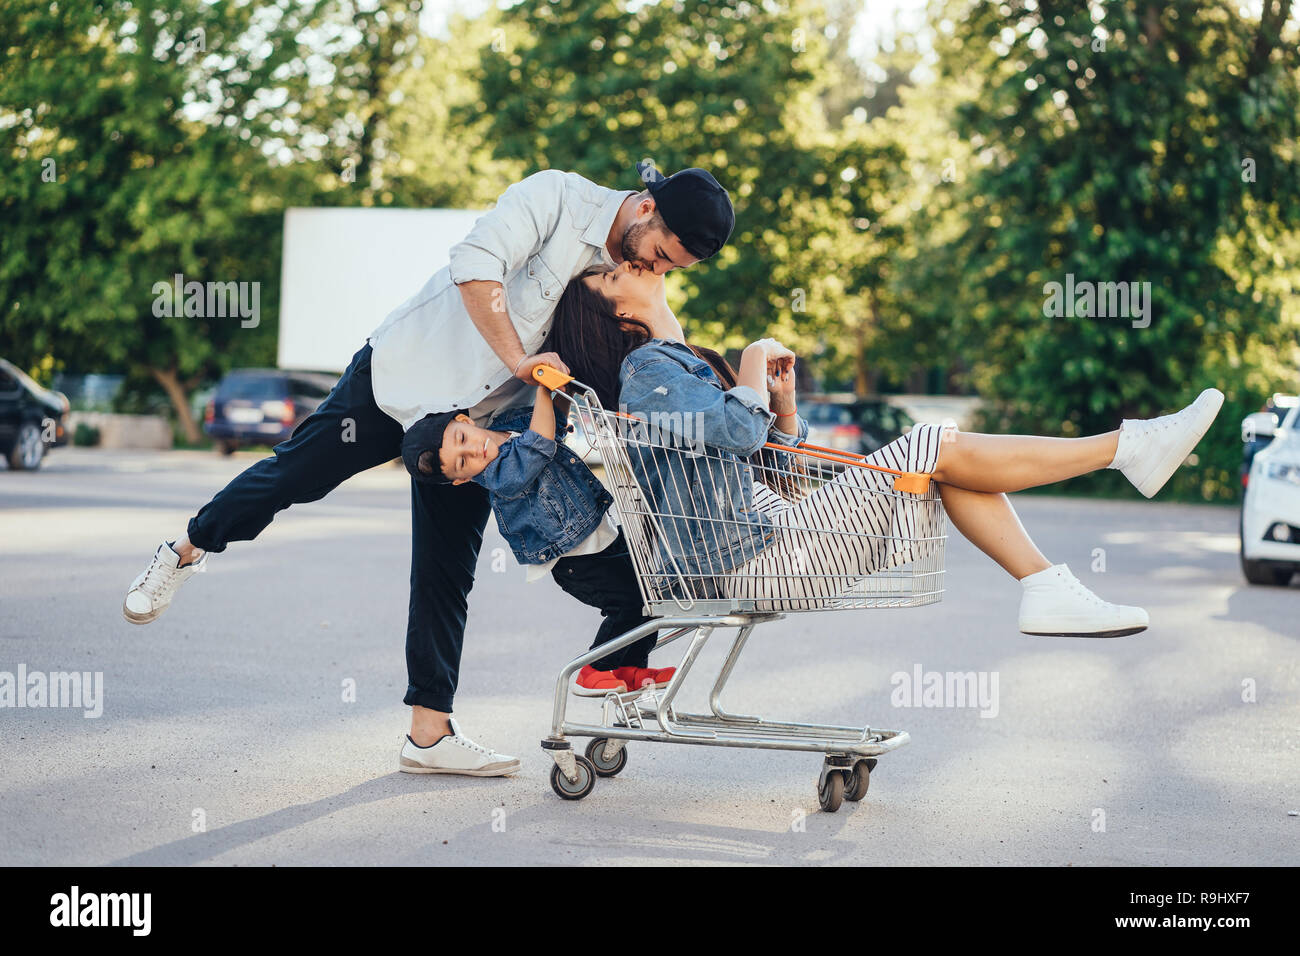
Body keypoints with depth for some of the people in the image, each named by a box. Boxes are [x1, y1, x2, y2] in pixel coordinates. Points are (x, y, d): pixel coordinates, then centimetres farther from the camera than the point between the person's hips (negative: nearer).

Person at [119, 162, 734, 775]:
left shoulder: (638, 278, 2)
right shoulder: (556, 197, -17)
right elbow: (475, 264, -29)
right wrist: (518, 360, -30)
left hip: (474, 423, 5)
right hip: (402, 374, -5)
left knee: (448, 576, 3)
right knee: (294, 475, 2)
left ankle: (431, 730, 7)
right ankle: (187, 551, 29)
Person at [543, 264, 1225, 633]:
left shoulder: (676, 363, 23)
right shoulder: (646, 367, -8)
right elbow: (740, 431, -24)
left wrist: (782, 398, 7)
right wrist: (753, 363, -5)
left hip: (766, 533, 10)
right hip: (751, 557, -10)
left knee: (945, 459, 4)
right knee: (939, 447, -10)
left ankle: (1048, 591, -2)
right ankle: (1128, 446, -4)